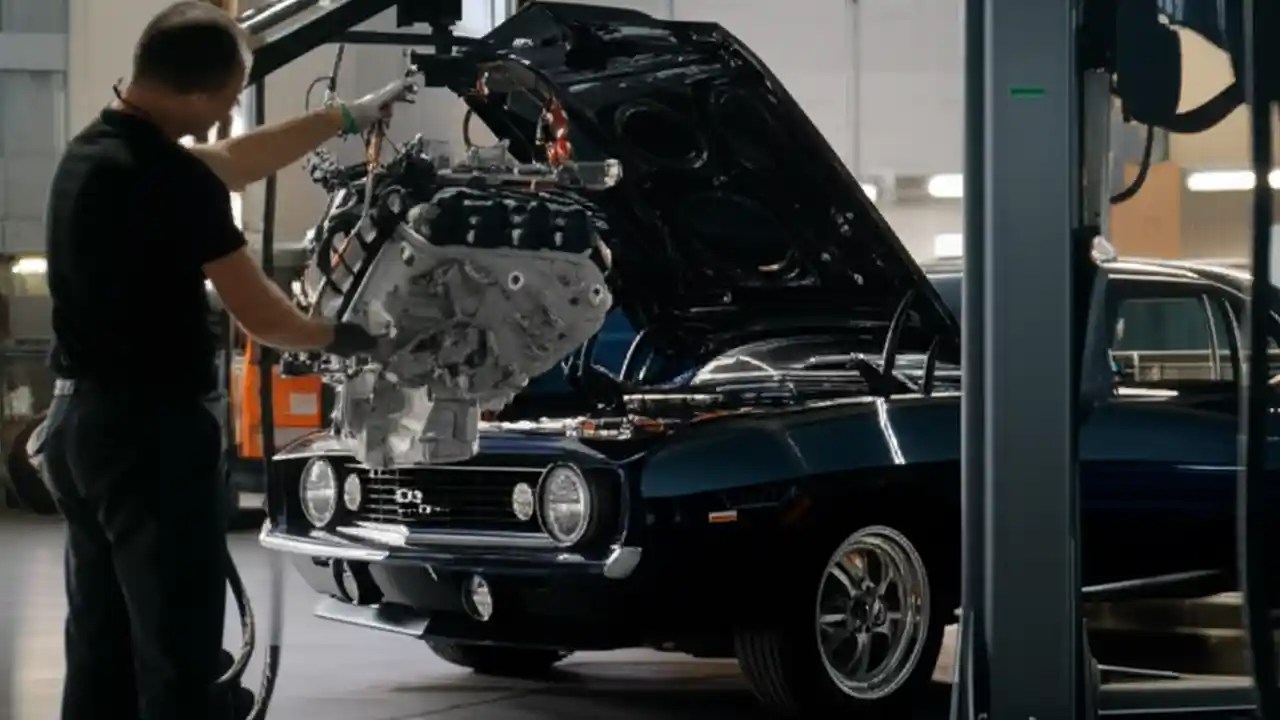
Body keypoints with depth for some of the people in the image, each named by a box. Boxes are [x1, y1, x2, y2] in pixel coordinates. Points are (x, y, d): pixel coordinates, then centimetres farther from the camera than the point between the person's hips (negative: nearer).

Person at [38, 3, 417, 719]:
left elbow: (236, 163, 23)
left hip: (80, 421, 9)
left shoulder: (95, 149, 9)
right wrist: (339, 337, 6)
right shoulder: (170, 179, -19)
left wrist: (349, 116, 29)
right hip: (151, 430, -9)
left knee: (100, 656, 13)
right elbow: (262, 317, -13)